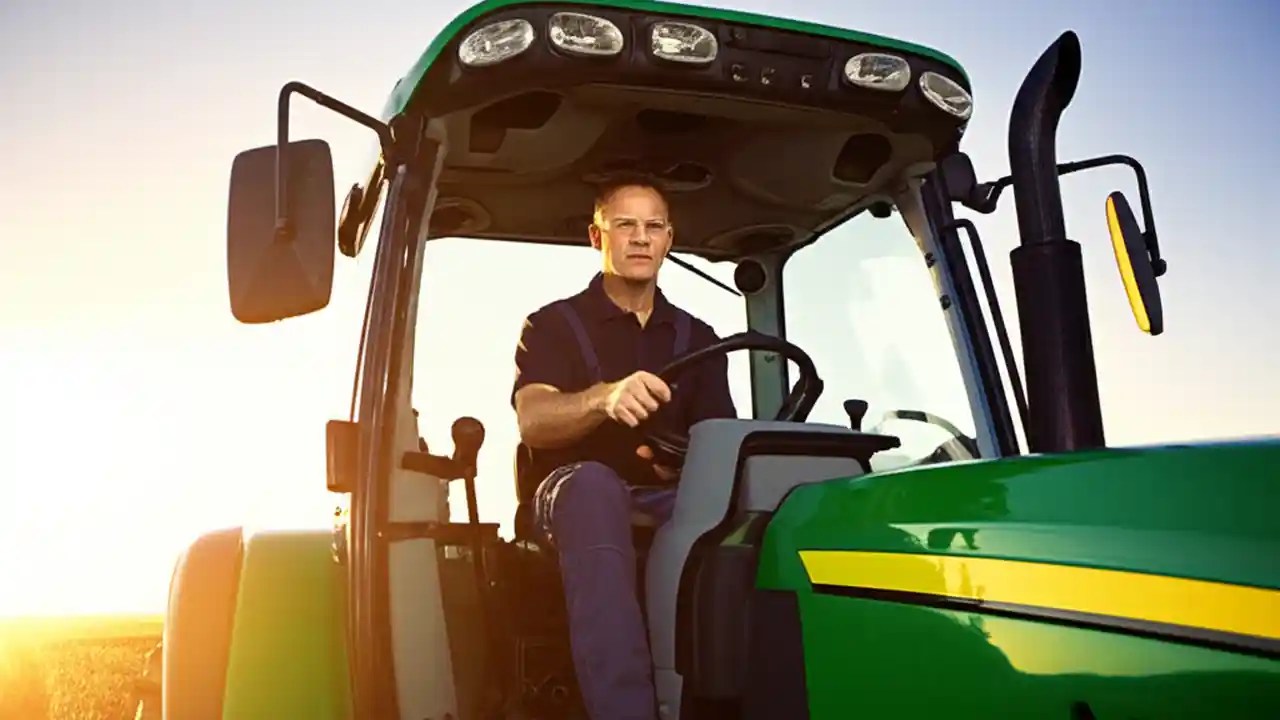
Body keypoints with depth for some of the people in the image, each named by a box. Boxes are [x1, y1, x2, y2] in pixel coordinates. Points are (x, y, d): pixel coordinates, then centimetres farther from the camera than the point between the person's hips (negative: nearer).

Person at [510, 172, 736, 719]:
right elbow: (532, 422, -12)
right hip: (575, 496, -2)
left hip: (670, 502, 3)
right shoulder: (553, 325, 6)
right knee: (593, 483, -39)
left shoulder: (696, 338, 17)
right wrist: (604, 398, -35)